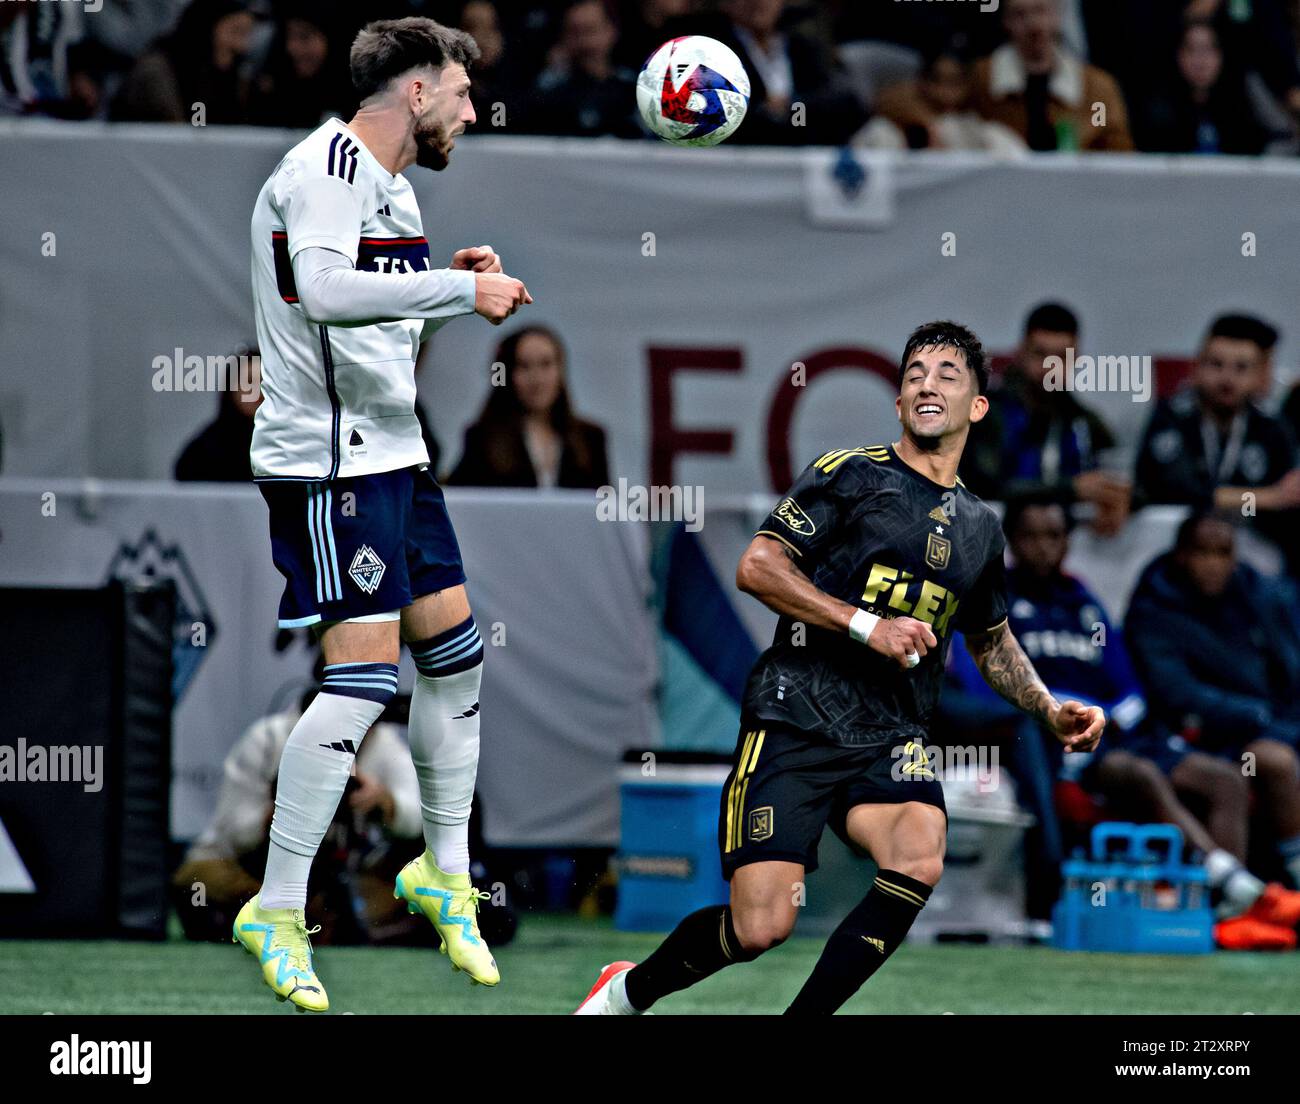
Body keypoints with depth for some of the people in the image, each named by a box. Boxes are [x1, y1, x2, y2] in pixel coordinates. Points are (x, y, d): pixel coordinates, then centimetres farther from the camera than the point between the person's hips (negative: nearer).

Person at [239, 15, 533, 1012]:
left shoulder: (388, 181, 17)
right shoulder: (329, 166, -15)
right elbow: (324, 291, -30)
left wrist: (457, 285, 11)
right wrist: (460, 287, -26)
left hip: (391, 452, 10)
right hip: (328, 461, -10)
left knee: (455, 650, 14)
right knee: (364, 673, -13)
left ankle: (445, 870, 29)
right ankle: (277, 911, -7)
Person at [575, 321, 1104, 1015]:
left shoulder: (980, 527, 17)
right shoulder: (852, 474, 1)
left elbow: (992, 642, 32)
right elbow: (756, 567, -7)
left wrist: (1052, 712, 16)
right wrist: (869, 625, -12)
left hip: (893, 736, 4)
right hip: (796, 719, -4)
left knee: (920, 861, -29)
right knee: (761, 927, -15)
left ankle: (802, 1018, -15)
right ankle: (628, 991, 15)